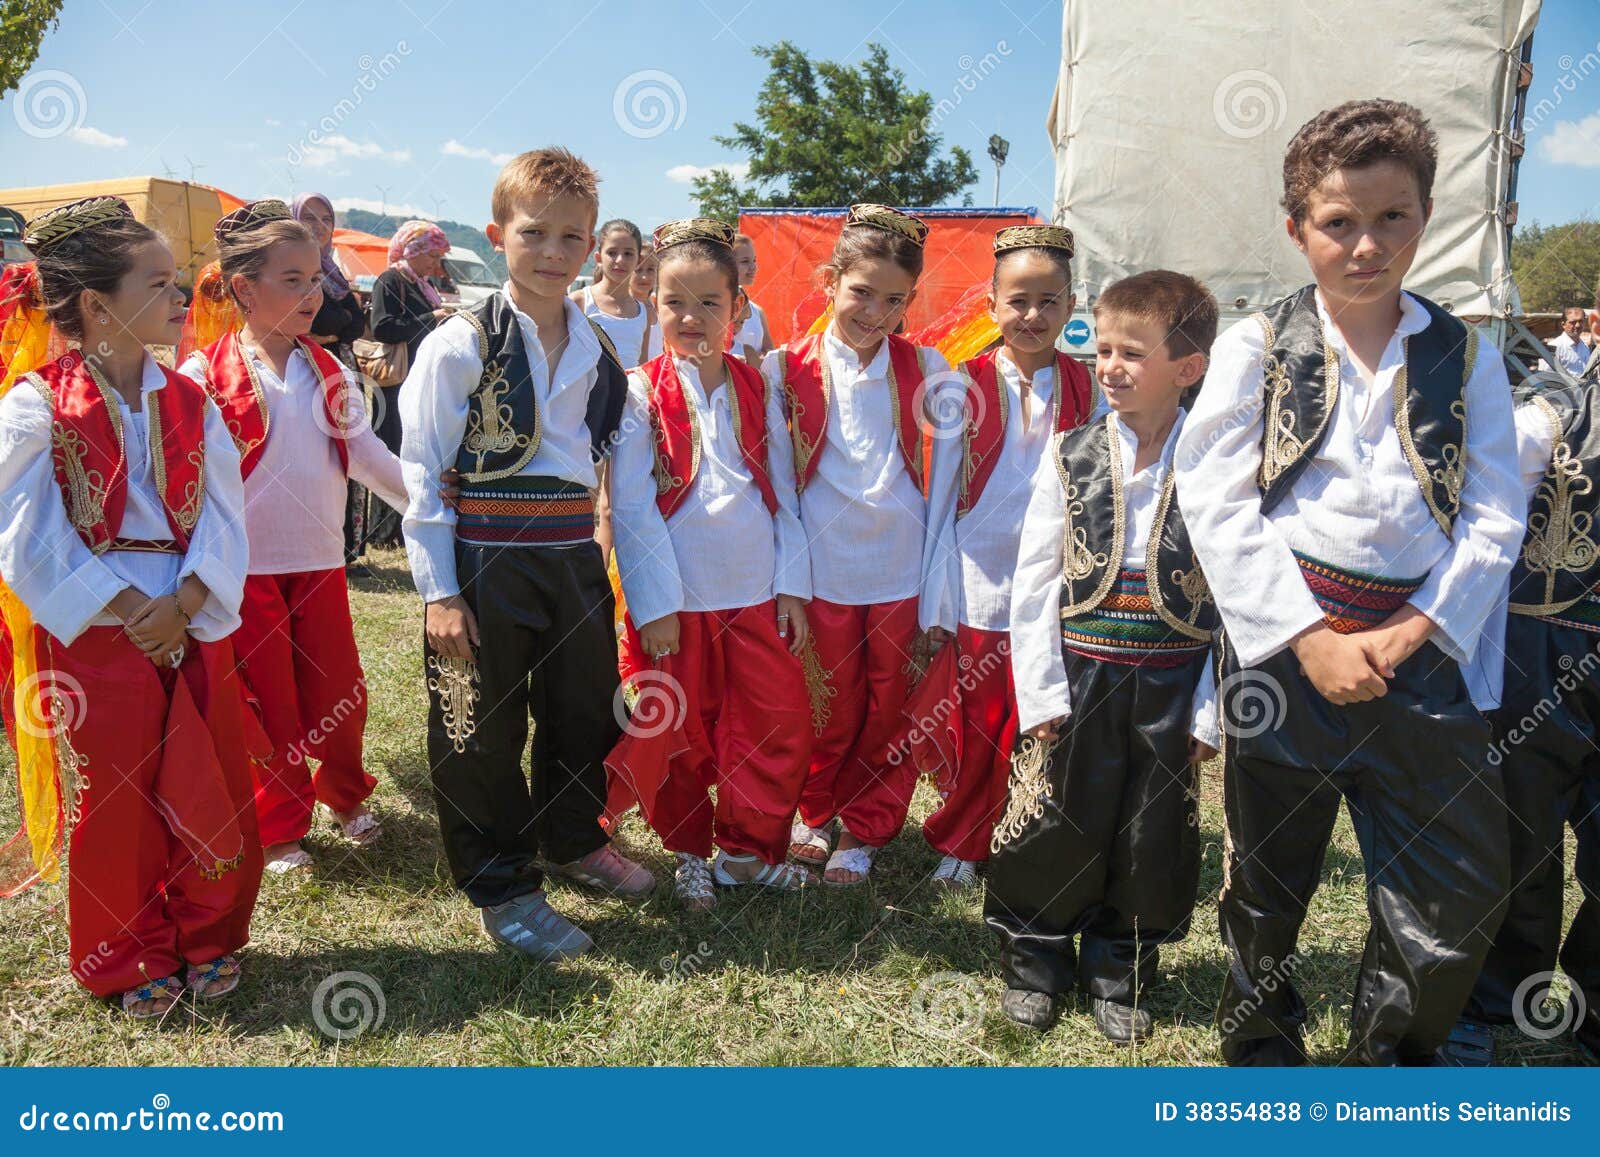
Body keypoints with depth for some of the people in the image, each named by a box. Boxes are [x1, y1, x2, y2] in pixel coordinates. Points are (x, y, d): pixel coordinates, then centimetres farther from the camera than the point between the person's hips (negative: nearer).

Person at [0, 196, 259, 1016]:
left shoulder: (190, 404, 4)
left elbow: (224, 516, -1)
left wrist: (183, 604, -15)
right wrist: (127, 607, -15)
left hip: (193, 629, 4)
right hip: (93, 639, -3)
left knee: (211, 796, 9)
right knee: (112, 807, 7)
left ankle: (209, 940, 29)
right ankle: (134, 962, 26)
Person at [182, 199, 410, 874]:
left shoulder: (329, 374, 7)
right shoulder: (208, 375, -6)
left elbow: (367, 455, 4)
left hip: (320, 560, 4)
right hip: (246, 565, -4)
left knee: (339, 695, 10)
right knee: (270, 705, 5)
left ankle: (345, 794, 36)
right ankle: (279, 829, 23)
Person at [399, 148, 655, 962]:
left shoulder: (599, 352, 7)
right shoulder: (459, 347, -9)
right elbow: (422, 475, -8)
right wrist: (439, 590, -12)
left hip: (574, 554, 5)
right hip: (484, 556, -5)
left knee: (585, 711, 18)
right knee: (482, 732, 7)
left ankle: (573, 841, 43)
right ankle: (502, 889, 25)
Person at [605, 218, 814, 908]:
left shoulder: (759, 393, 7)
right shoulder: (641, 394, -4)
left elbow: (784, 492, 9)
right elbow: (630, 507, -8)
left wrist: (793, 585, 3)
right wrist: (654, 604, -12)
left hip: (758, 591, 3)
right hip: (679, 596, -3)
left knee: (781, 726, 5)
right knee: (681, 734, 10)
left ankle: (747, 849, 26)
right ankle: (689, 853, 32)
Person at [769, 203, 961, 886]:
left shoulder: (926, 374, -2)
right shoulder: (788, 370, -3)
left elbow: (944, 492, -1)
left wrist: (939, 601, -5)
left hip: (903, 574, 1)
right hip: (822, 572, 0)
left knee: (889, 717, 10)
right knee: (828, 713, 13)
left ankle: (862, 830, 32)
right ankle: (815, 812, 39)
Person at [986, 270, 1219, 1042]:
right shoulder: (1071, 454, -2)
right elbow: (1034, 580, -2)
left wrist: (1212, 710, -5)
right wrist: (1041, 691, -7)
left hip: (1171, 683, 0)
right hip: (1078, 676, 0)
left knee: (1152, 839, 11)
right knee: (1051, 828, 7)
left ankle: (1120, 974, 34)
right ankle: (1035, 962, 30)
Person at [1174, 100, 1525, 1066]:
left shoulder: (1465, 357, 8)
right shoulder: (1256, 347, 1)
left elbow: (1495, 516, 3)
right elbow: (1217, 501, -8)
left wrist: (1410, 634, -10)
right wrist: (1311, 640, -14)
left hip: (1421, 643, 2)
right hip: (1285, 637, -2)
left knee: (1468, 886, 3)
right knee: (1270, 868, 12)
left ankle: (1393, 1048, 30)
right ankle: (1262, 1039, 37)